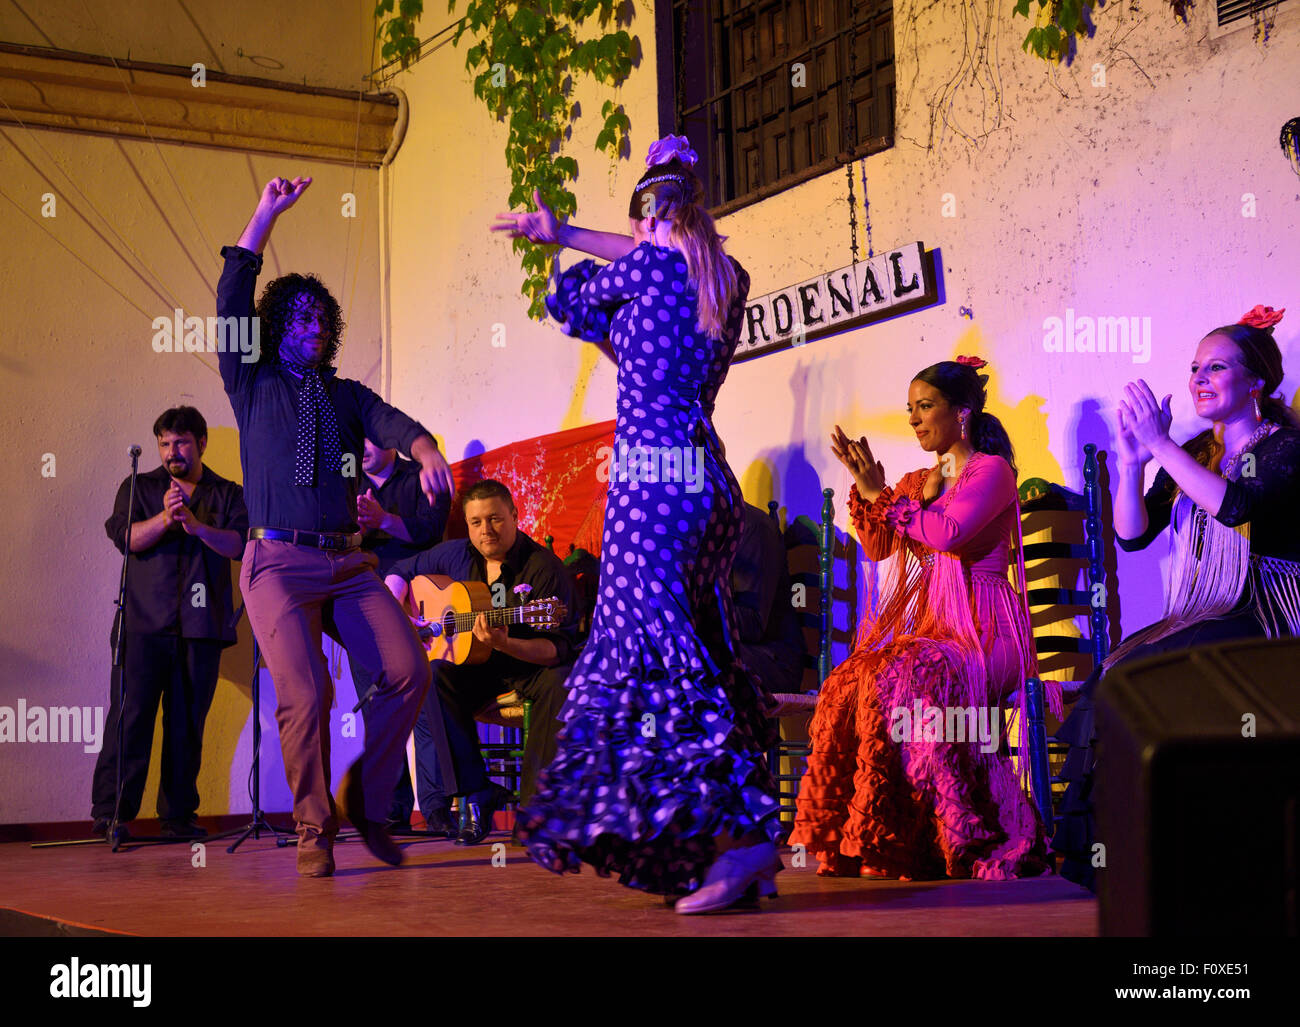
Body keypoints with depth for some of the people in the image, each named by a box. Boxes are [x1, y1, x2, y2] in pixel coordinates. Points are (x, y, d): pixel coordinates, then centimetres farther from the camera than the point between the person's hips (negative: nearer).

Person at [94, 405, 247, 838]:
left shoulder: (228, 494, 14)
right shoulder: (138, 487, 15)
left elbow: (242, 543, -1)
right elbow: (125, 537, -1)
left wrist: (197, 525, -15)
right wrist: (165, 518, -18)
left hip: (201, 624, 1)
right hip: (145, 622, -1)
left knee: (187, 722, 2)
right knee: (130, 714, -9)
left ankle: (178, 815, 7)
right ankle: (110, 811, -8)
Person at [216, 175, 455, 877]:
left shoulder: (347, 395, 20)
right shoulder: (253, 386, 14)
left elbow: (393, 424, 1)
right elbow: (231, 303, 3)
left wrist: (426, 452, -23)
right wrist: (265, 215, 1)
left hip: (350, 563, 4)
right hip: (279, 562, -3)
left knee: (409, 673, -11)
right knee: (305, 693, -18)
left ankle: (364, 799, 8)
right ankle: (313, 832, -3)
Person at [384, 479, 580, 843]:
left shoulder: (543, 567, -14)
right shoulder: (455, 556, 3)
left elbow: (559, 648, -21)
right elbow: (400, 571, 18)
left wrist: (505, 645, -38)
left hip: (530, 665, -4)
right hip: (473, 668, 4)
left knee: (561, 682, -36)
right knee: (429, 679, -28)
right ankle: (477, 798, -26)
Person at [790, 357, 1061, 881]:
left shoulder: (992, 470, 2)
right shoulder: (917, 481, 25)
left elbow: (948, 532, -14)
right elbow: (879, 547, 16)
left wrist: (884, 496, -2)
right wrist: (864, 487, 3)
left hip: (978, 628, -6)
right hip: (920, 621, 6)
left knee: (903, 683, -36)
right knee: (849, 685, -25)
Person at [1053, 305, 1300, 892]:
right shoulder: (1191, 455, 18)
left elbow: (1236, 506, -21)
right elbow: (1132, 535, 9)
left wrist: (1161, 444, -19)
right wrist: (1132, 463, -6)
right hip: (1200, 619, 6)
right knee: (1116, 677, -22)